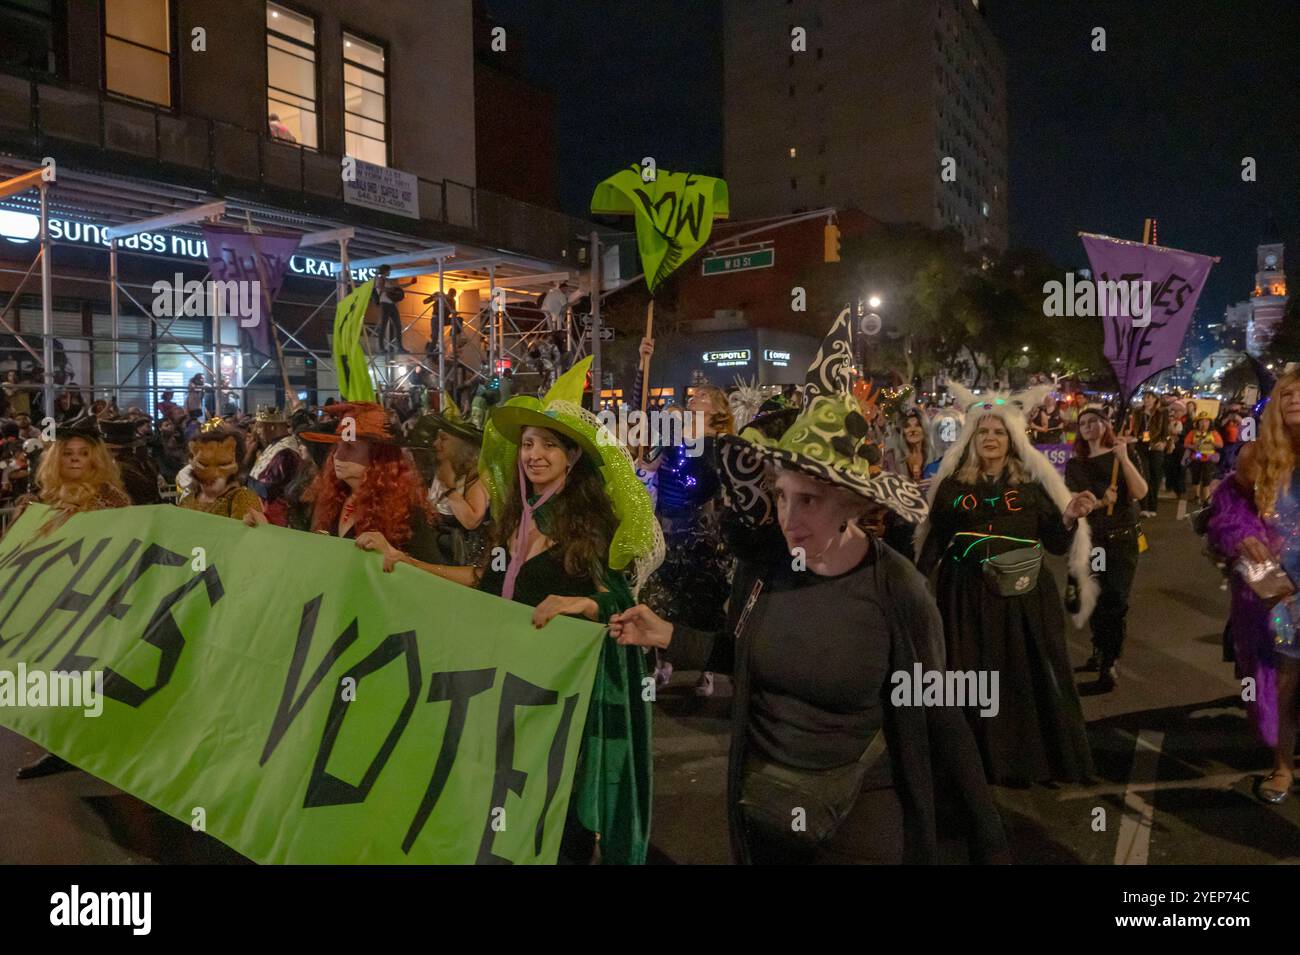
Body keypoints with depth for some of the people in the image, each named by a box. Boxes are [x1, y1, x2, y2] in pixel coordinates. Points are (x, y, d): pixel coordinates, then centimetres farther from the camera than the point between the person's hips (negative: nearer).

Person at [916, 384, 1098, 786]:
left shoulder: (1033, 483, 2)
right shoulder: (952, 484, 2)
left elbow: (1057, 543, -1)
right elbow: (934, 540, 3)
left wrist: (1070, 517, -16)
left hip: (1024, 596, 0)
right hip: (967, 598, 0)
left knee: (1029, 676, 7)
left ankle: (1033, 757, 25)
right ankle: (979, 756, 25)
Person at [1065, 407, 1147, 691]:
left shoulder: (1126, 456, 0)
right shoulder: (1075, 465, 5)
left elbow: (1140, 492, -13)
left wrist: (1123, 457, -19)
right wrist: (1099, 502, -21)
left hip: (1123, 539, -2)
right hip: (1089, 540, 2)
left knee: (1116, 601, -5)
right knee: (1096, 599, 9)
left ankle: (1108, 663, 3)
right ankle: (1100, 652, 28)